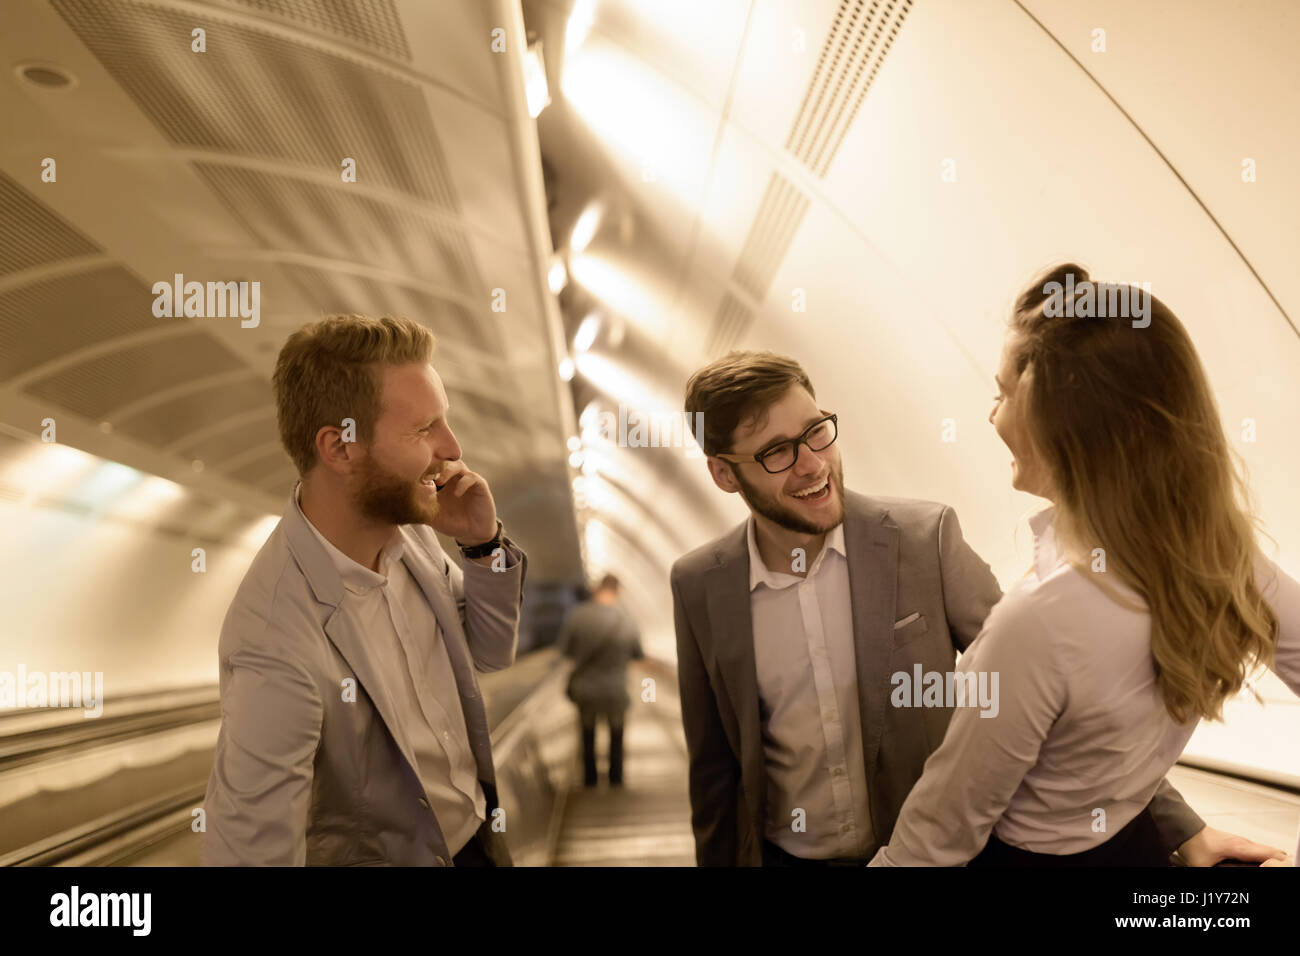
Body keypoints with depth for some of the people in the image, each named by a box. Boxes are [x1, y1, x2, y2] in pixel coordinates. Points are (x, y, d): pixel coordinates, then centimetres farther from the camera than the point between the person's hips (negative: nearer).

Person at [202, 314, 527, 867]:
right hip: (388, 855, -6)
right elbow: (249, 849, -28)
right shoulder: (279, 649, -33)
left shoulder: (404, 519, -13)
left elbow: (491, 651, -1)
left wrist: (484, 544, -17)